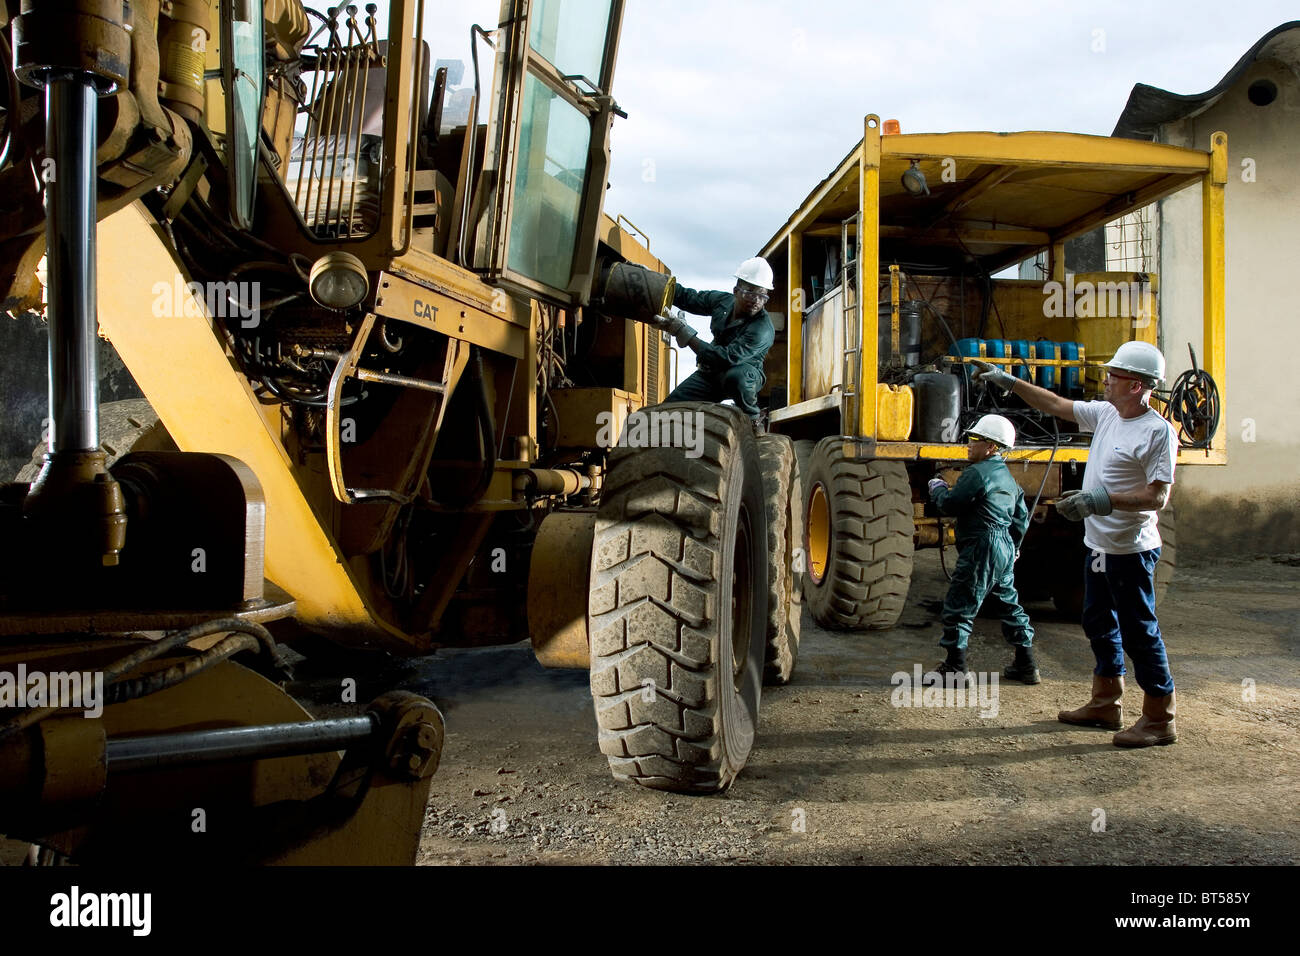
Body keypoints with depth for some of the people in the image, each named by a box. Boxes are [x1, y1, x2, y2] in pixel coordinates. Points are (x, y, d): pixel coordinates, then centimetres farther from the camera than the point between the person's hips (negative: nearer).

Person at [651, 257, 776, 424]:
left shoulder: (763, 329, -30)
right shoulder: (723, 300, -7)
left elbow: (728, 358, -40)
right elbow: (688, 297, 11)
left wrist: (685, 333, -37)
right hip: (710, 373, 6)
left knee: (736, 376, -42)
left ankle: (752, 420, -13)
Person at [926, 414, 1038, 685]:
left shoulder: (977, 473, -13)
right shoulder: (1008, 477, 17)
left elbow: (949, 505, -15)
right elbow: (1022, 517, 23)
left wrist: (937, 488, 4)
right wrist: (1012, 546, 30)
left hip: (981, 548, -10)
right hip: (1005, 550, 10)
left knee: (959, 606, -2)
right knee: (1008, 603, 17)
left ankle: (955, 666, 1)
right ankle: (1026, 665, 22)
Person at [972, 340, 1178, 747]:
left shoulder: (1158, 431, -18)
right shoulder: (1105, 414, 6)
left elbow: (1158, 496, -21)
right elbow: (1056, 404, 16)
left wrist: (1105, 500, -30)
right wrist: (1008, 381, 14)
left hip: (1131, 550, -9)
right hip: (1099, 544, 9)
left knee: (1138, 631, -2)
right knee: (1099, 623, 18)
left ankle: (1159, 720, 9)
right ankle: (1105, 705, 32)